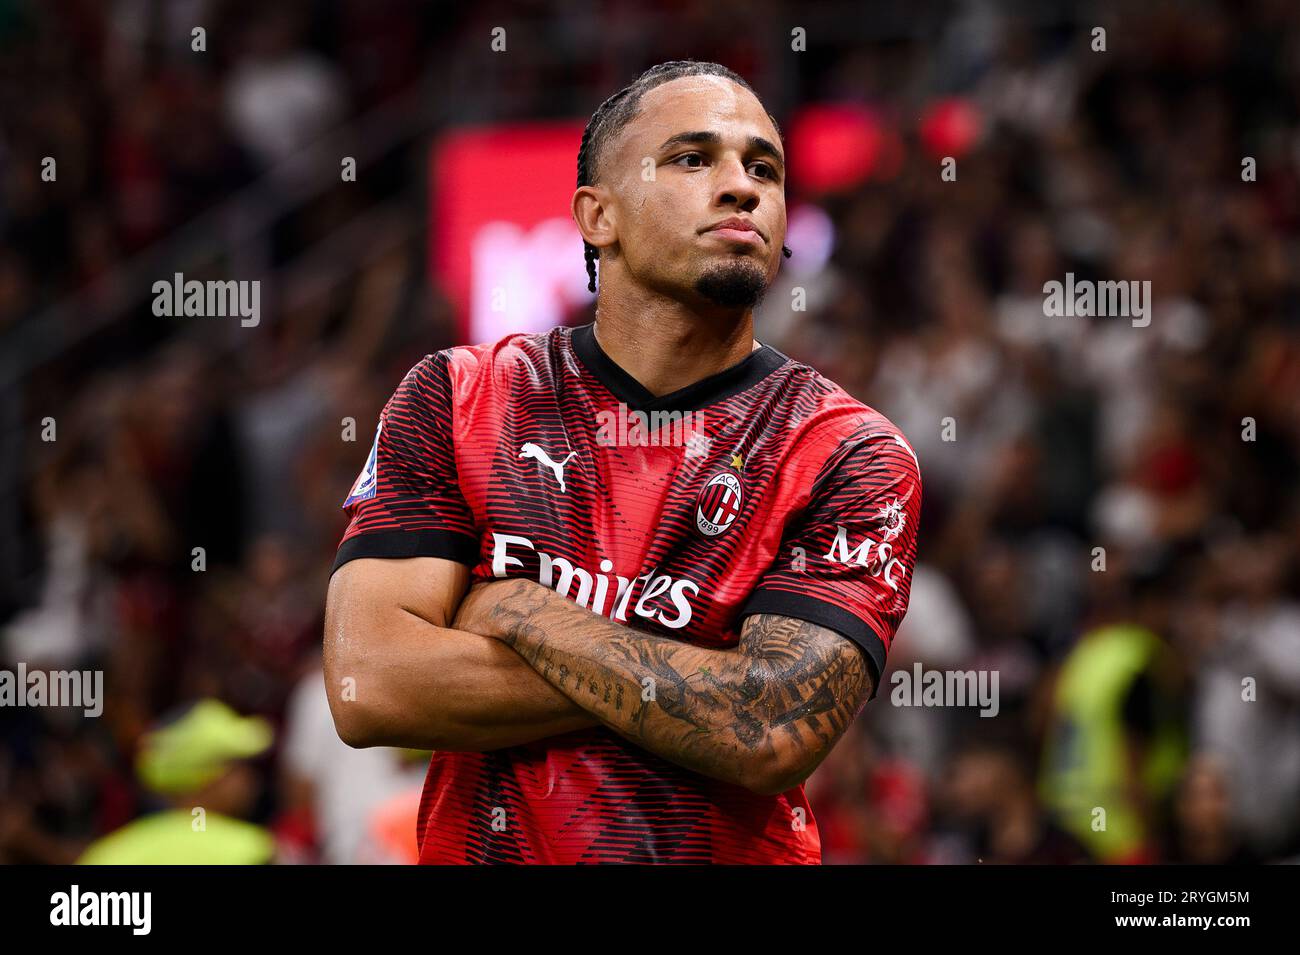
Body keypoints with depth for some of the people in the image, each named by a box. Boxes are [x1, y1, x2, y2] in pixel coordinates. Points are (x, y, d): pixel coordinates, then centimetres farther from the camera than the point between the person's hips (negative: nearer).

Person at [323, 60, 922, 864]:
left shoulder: (854, 457, -2)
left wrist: (515, 611, -8)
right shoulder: (455, 401, 4)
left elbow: (771, 737, -15)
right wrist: (694, 682, -11)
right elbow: (367, 687, -8)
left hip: (730, 851, -1)